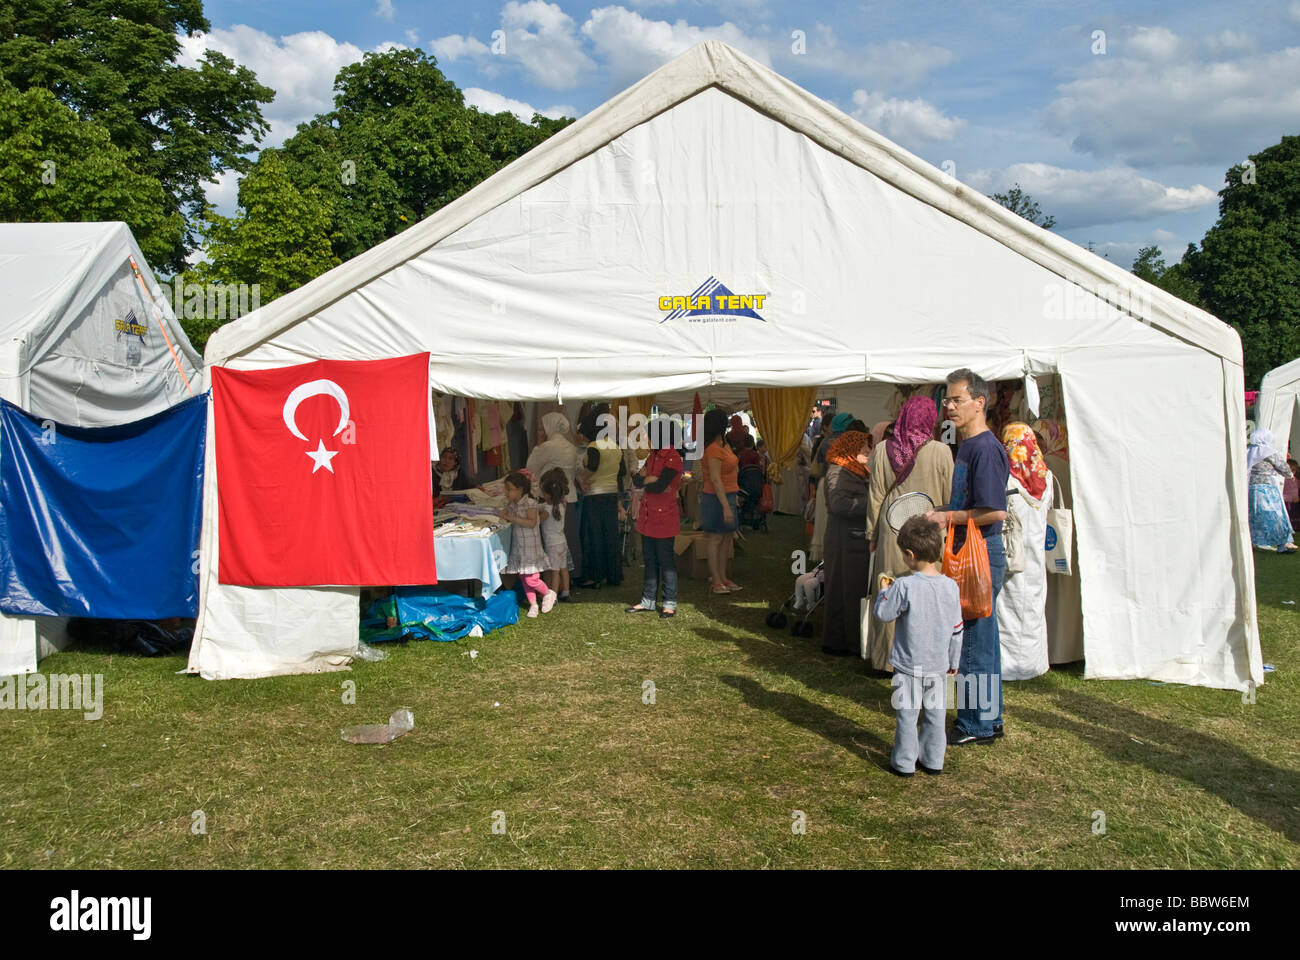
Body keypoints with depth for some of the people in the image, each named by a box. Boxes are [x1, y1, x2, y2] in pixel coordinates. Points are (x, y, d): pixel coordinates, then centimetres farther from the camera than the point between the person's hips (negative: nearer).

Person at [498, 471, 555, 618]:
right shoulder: (510, 504, 4)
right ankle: (532, 604, 24)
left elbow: (532, 523, -26)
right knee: (523, 578, 10)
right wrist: (502, 514, -13)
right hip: (517, 545, 7)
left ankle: (548, 594, 22)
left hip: (530, 545, -7)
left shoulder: (530, 503, -16)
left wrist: (511, 518, -30)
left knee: (531, 579, -5)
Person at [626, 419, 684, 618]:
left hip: (664, 517, -8)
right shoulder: (653, 456, 15)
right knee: (650, 560, 13)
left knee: (666, 561, -2)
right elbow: (636, 479, 7)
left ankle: (670, 604, 6)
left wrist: (644, 481, -3)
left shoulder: (673, 458, -12)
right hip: (647, 516, 8)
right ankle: (648, 601, 21)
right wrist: (650, 479, -13)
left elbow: (660, 485, -21)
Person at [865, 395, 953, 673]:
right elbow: (950, 499, -3)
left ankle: (884, 660, 19)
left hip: (891, 535, 2)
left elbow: (876, 496, 2)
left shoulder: (883, 450, -3)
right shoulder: (941, 452, -9)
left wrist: (872, 533, 11)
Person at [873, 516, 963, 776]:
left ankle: (904, 763, 15)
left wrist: (883, 592, 8)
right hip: (938, 665, 4)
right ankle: (933, 761, 26)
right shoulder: (951, 586, -3)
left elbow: (882, 614, -10)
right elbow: (957, 630, 5)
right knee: (935, 713, 16)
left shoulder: (904, 586, -20)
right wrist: (954, 661, 17)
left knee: (906, 713, 7)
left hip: (909, 665, -4)